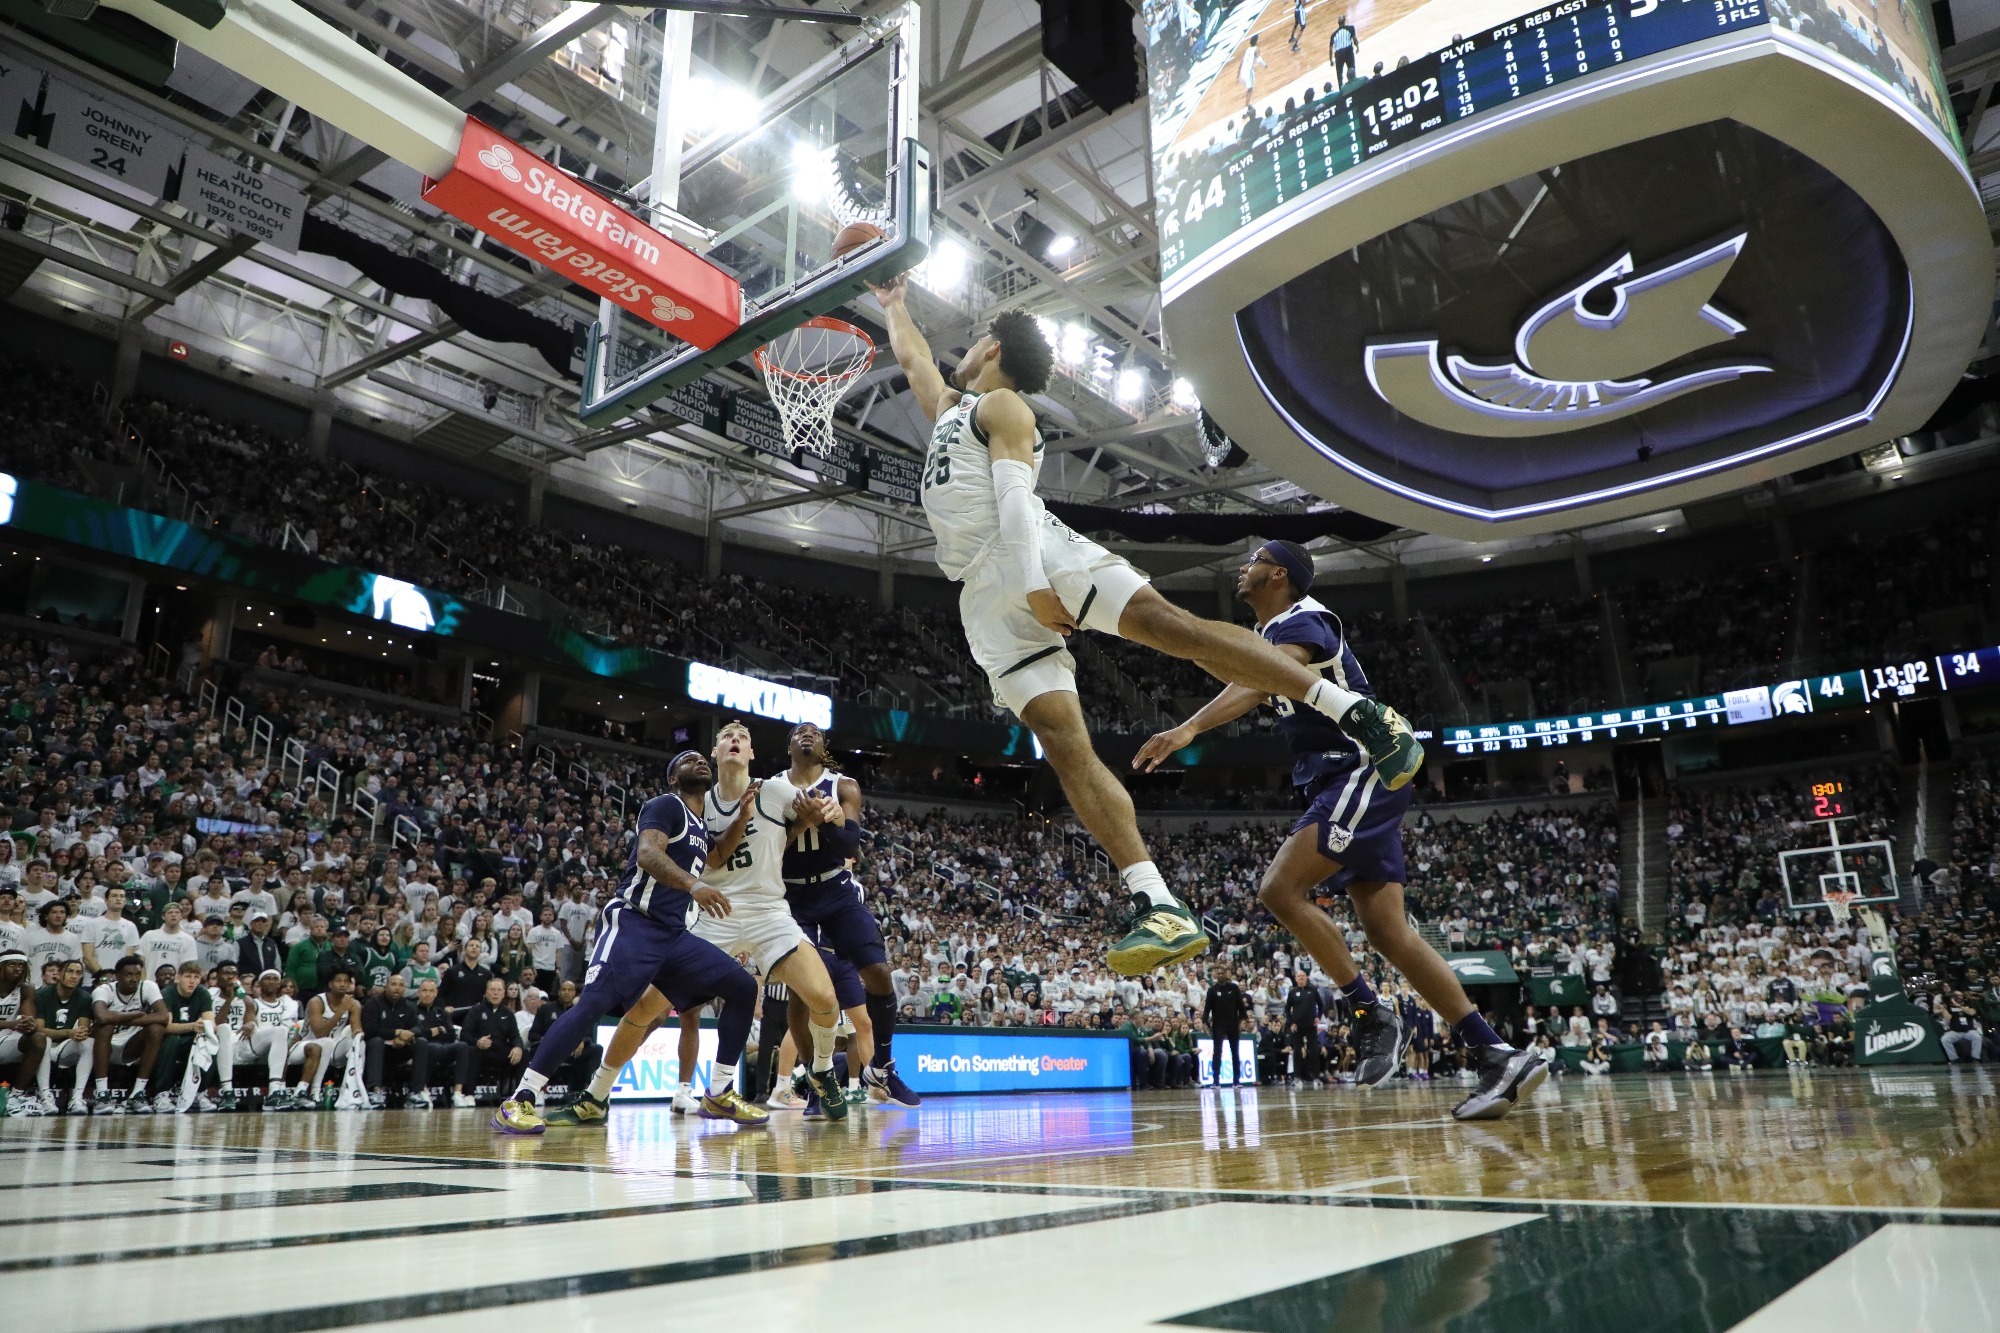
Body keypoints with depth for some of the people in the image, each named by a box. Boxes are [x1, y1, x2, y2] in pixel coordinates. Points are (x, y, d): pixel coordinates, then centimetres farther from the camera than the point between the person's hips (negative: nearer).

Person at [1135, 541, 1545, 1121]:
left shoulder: (1301, 621, -11)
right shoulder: (1278, 632, 20)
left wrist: (1189, 729, -46)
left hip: (1360, 773, -10)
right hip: (1349, 783, 10)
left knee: (1280, 889, -19)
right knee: (1387, 931, 3)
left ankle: (1371, 1012, -8)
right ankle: (1500, 1056, 4)